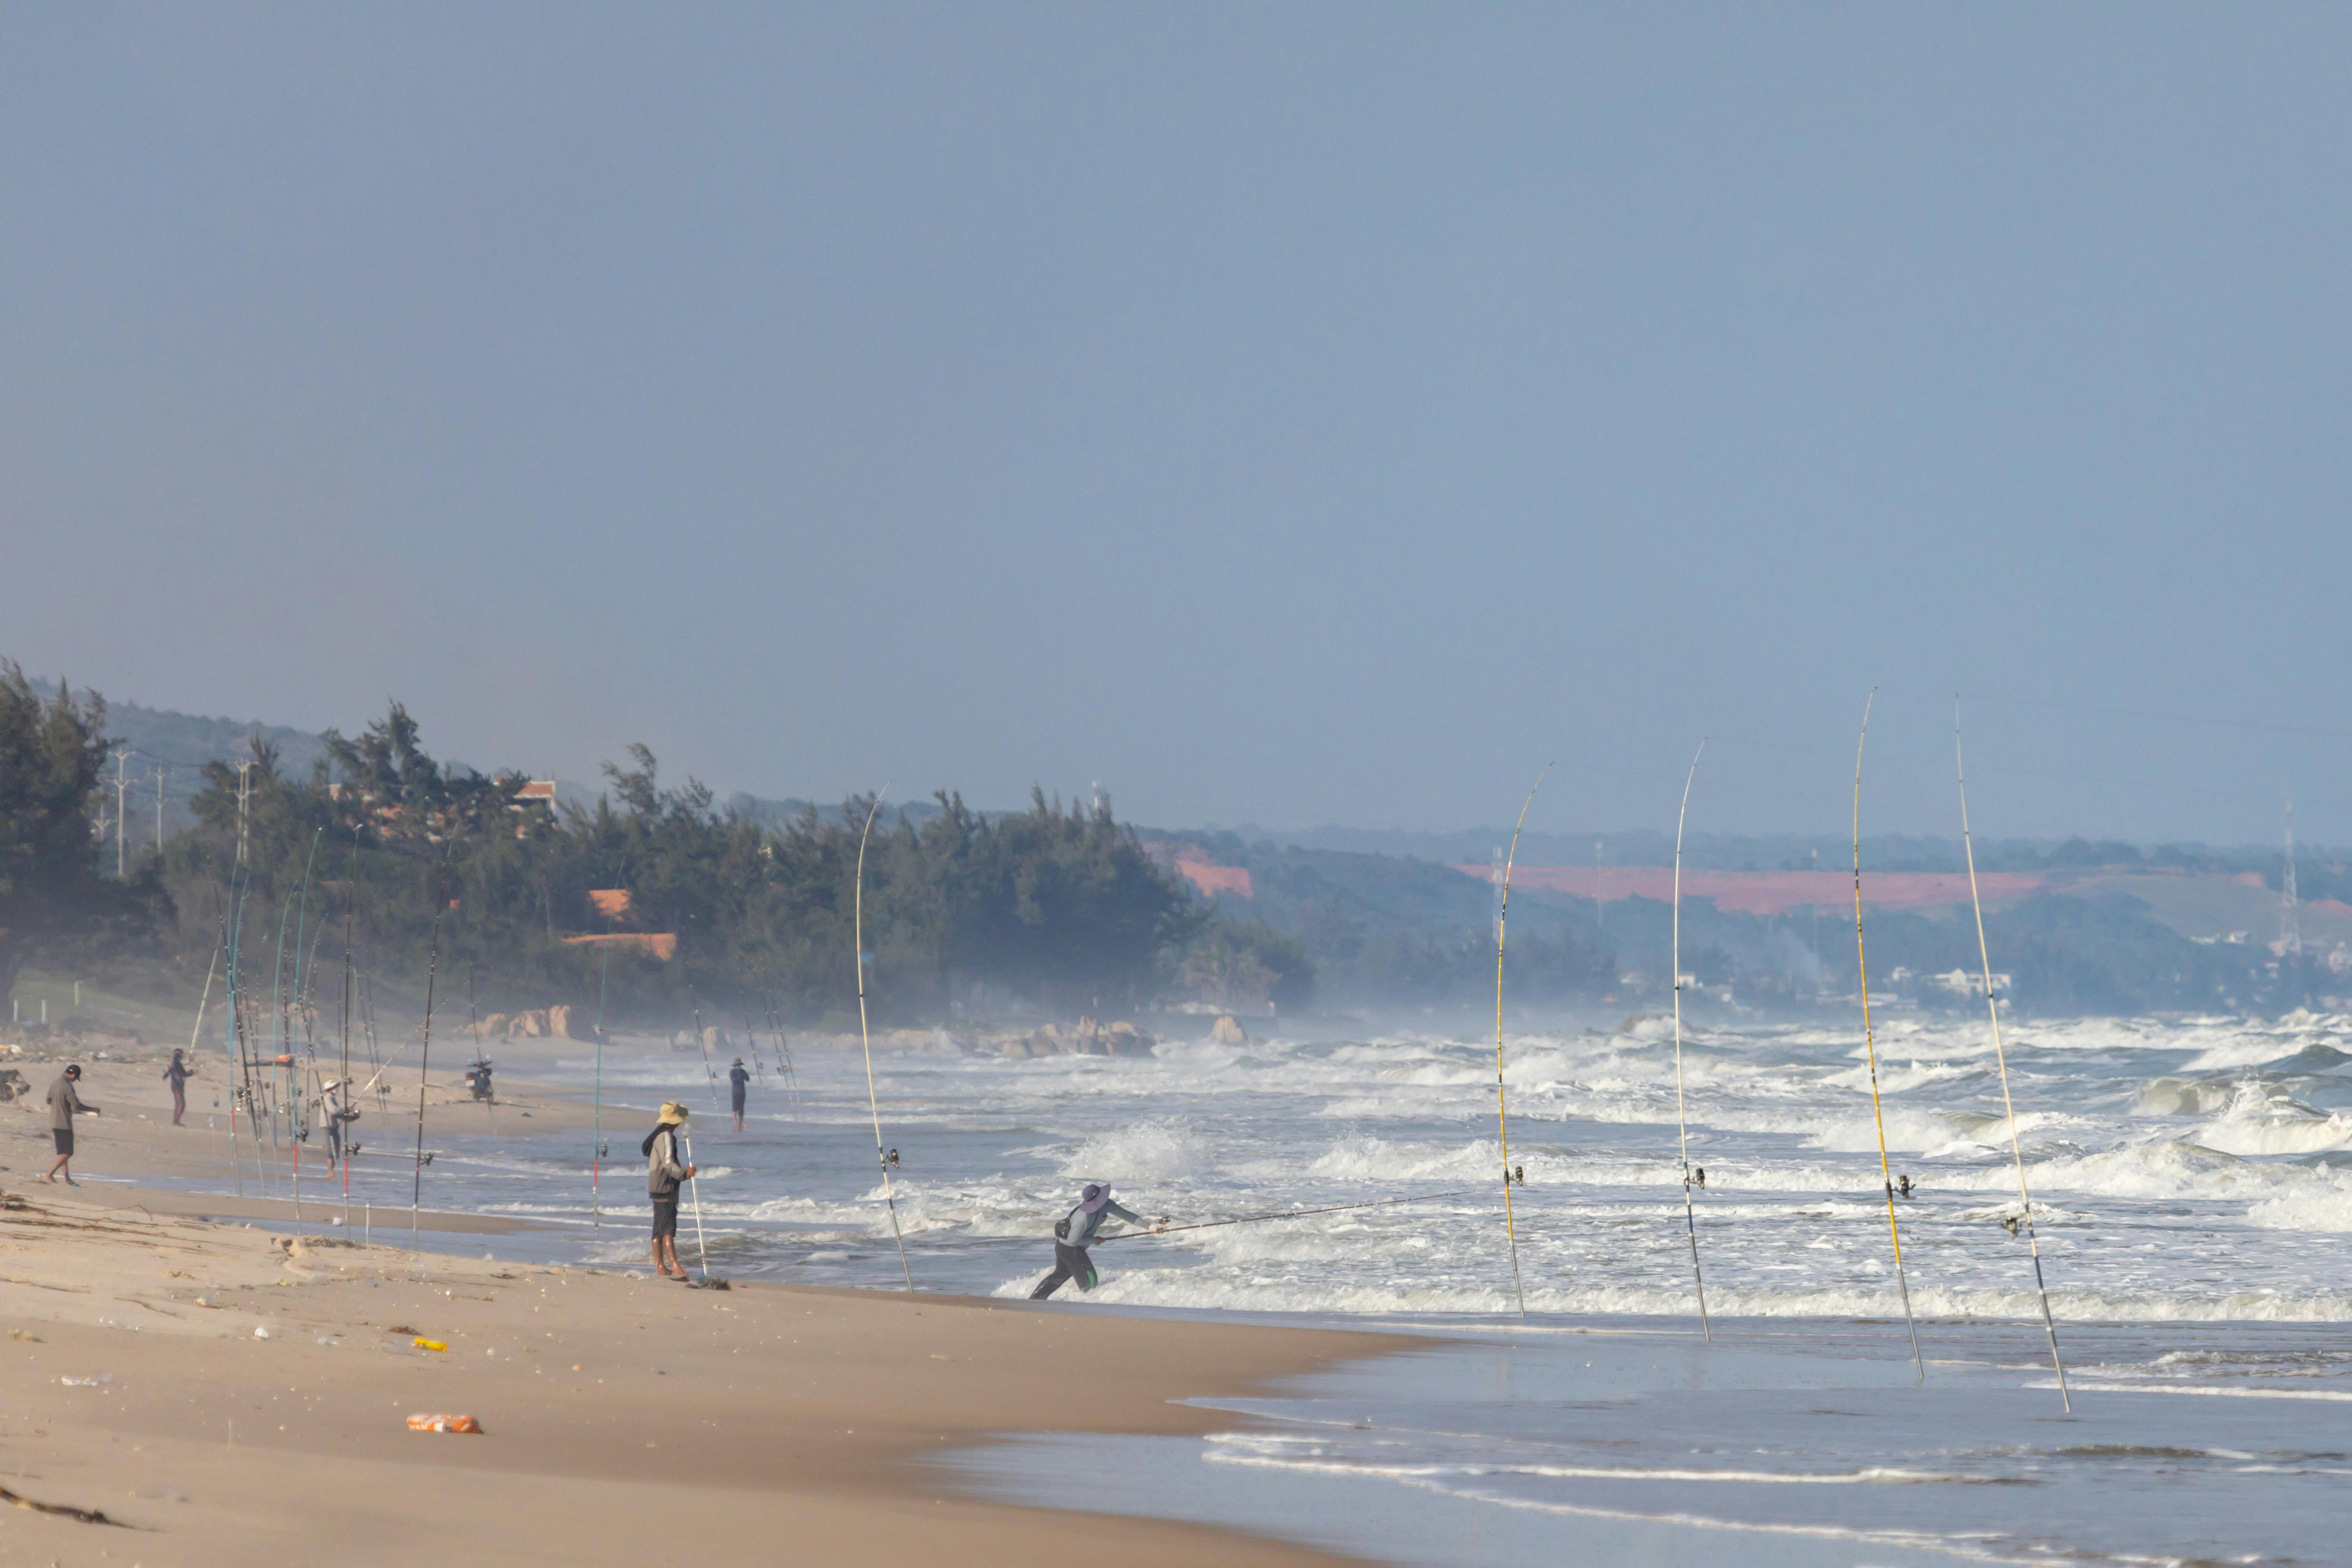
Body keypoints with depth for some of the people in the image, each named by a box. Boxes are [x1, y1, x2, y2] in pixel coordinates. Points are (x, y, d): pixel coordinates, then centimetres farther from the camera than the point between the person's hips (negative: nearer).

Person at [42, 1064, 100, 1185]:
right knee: (67, 1153, -5)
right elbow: (77, 1105, -18)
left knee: (63, 1152, 14)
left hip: (54, 1124, 9)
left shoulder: (54, 1084, 8)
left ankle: (68, 1179, 16)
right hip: (64, 1124, -9)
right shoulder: (68, 1087, -17)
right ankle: (50, 1175, -14)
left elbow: (49, 1101, 21)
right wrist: (92, 1110, -4)